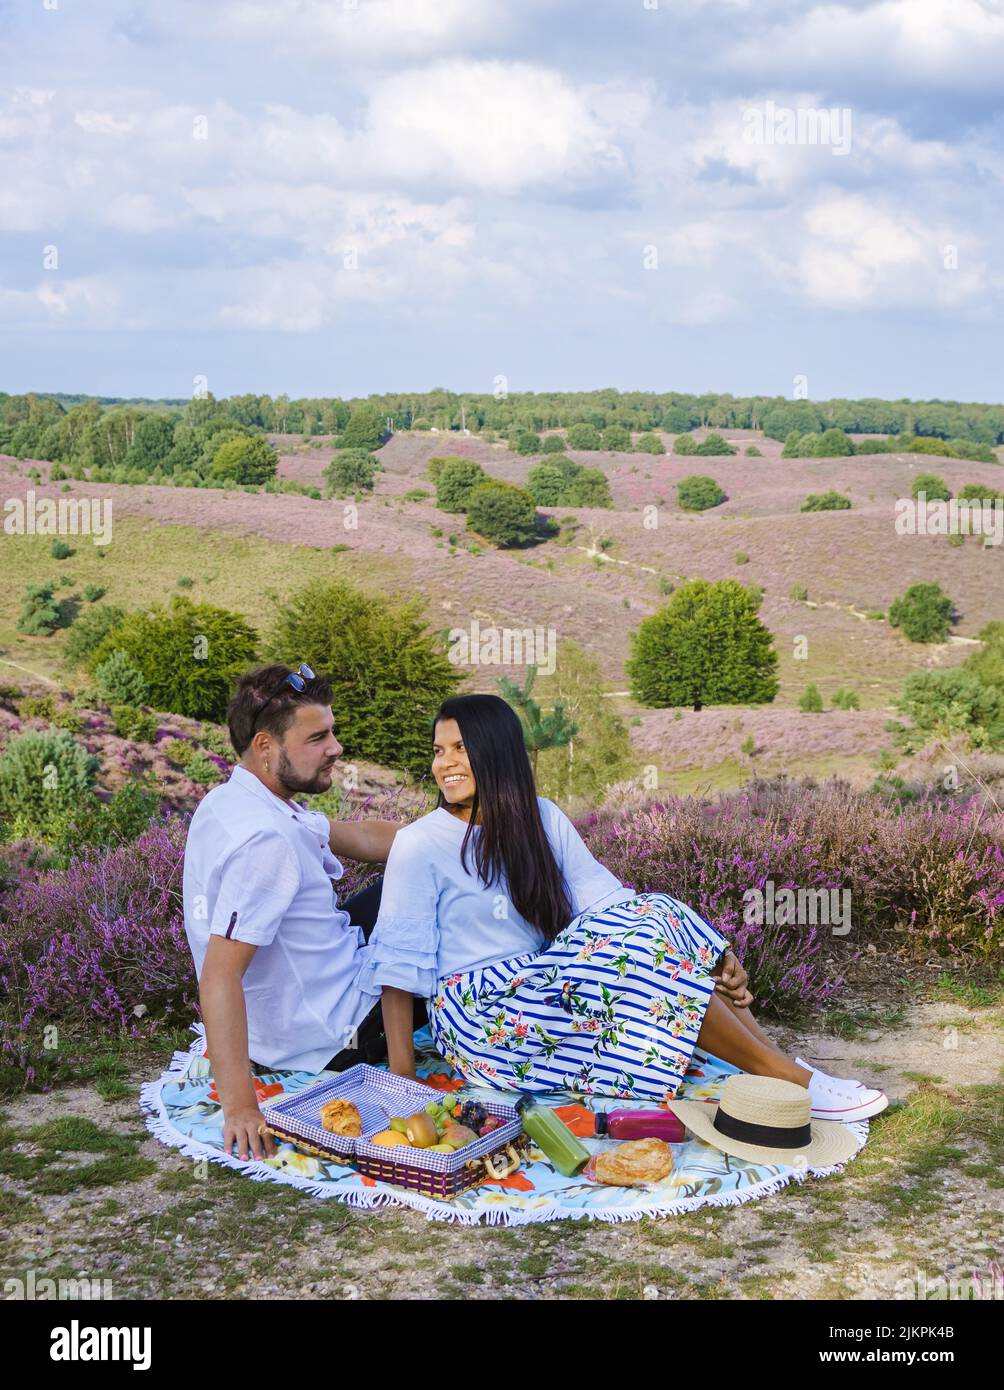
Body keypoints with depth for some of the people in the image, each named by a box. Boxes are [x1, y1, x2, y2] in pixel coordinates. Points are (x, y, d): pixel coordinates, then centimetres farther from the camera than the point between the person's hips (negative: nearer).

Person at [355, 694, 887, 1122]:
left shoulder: (541, 820, 8)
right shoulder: (419, 844, -7)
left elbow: (603, 896, -1)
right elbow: (398, 961, -11)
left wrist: (711, 953, -13)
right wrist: (401, 1073, -21)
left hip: (541, 984, 6)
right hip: (478, 1018, -6)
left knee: (653, 914, -16)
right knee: (636, 950, -25)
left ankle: (781, 1060, -20)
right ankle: (794, 1082, -22)